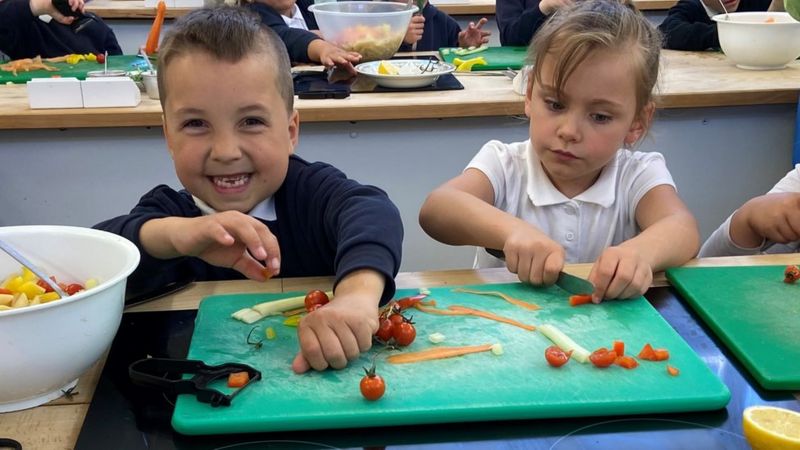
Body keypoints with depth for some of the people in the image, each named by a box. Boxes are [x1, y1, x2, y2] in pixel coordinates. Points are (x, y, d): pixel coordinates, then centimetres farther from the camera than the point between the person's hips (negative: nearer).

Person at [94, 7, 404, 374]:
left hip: (316, 384, -1)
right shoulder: (167, 211, -5)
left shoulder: (312, 189, -8)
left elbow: (372, 213, -29)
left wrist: (357, 295, -49)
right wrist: (171, 234, -40)